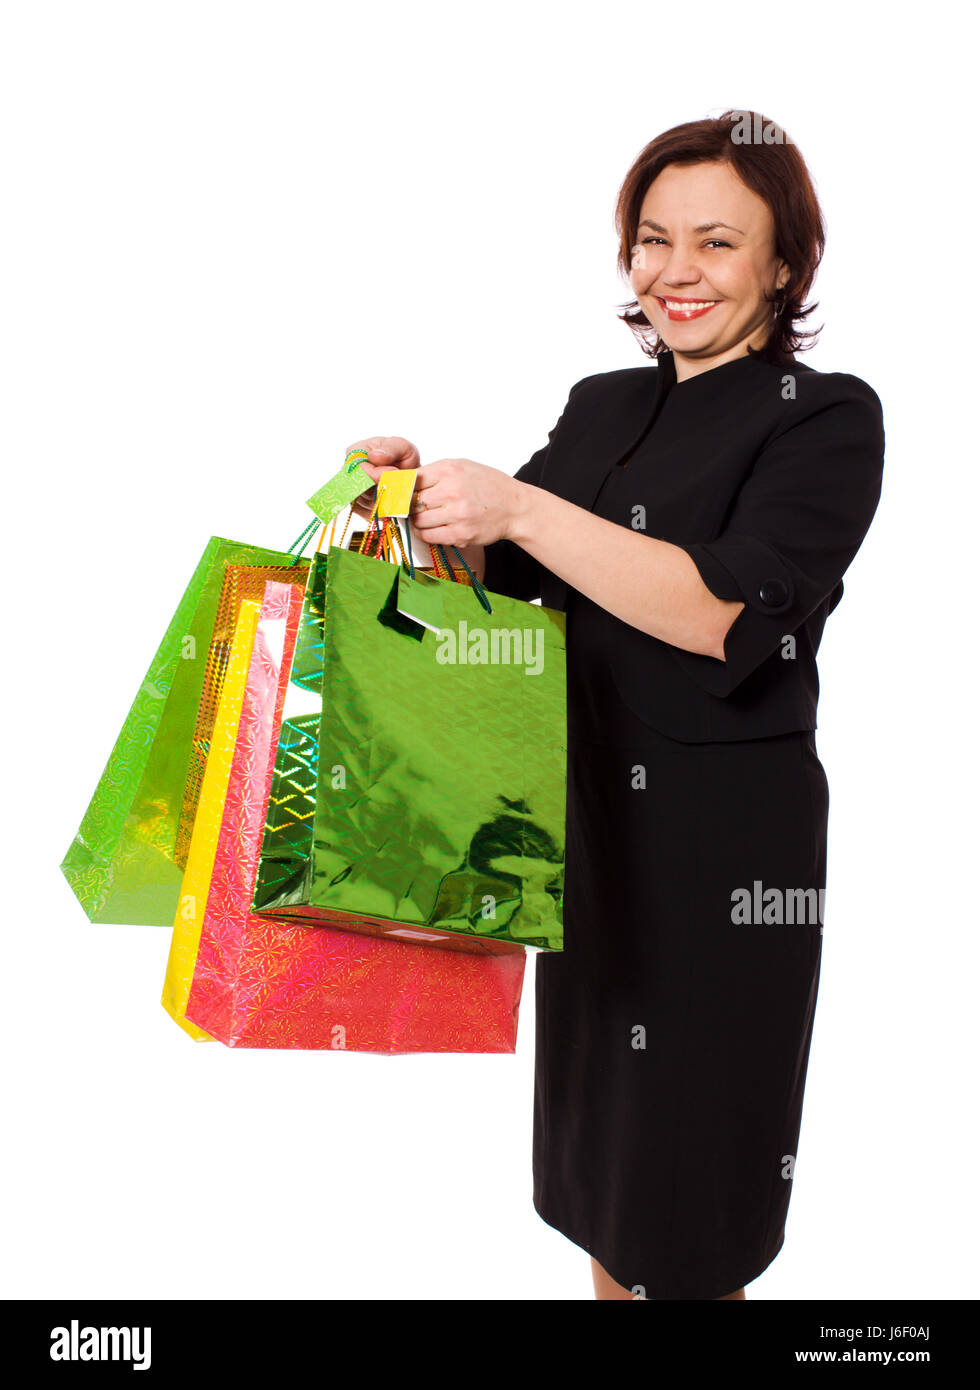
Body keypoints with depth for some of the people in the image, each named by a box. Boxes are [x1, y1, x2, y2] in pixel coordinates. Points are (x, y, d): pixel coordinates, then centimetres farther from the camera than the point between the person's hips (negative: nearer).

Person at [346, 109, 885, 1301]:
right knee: (596, 1112, 20)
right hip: (587, 810, 6)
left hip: (724, 837, -6)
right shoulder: (602, 406, 9)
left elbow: (723, 613, -23)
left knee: (691, 1144, 8)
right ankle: (610, 1281, 42)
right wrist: (422, 494, -7)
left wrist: (518, 506, -28)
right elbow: (503, 576, 12)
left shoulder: (826, 418, -9)